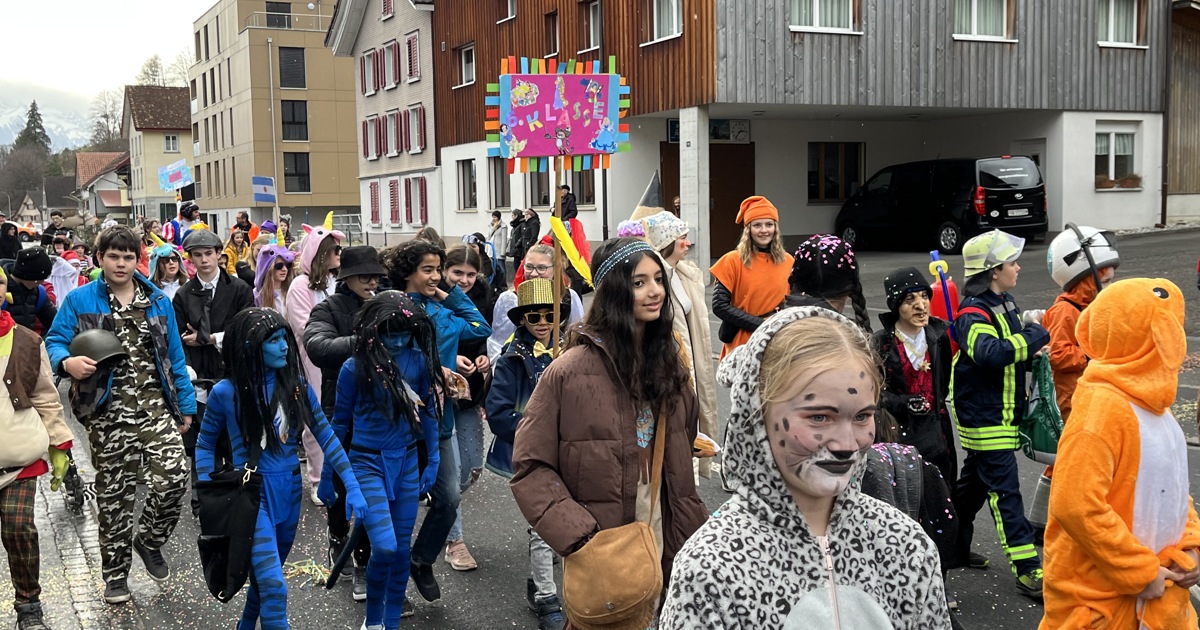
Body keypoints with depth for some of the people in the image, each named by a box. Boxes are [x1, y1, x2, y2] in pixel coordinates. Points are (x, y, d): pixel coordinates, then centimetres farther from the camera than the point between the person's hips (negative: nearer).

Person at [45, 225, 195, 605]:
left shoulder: (158, 301, 8)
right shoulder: (80, 300, 0)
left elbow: (174, 357, 11)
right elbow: (54, 344, -3)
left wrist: (186, 405, 10)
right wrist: (67, 362, -27)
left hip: (155, 407, 2)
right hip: (108, 412, -1)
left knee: (173, 478, -14)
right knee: (114, 493, 7)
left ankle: (149, 541, 16)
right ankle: (115, 573, 25)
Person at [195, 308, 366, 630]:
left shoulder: (297, 385, -3)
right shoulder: (226, 392, -10)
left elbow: (326, 437, -1)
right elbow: (205, 445, 3)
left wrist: (352, 486, -8)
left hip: (290, 491, 4)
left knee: (265, 577, 21)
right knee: (274, 588, -13)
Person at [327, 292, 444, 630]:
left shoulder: (419, 361, -5)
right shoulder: (356, 367, -11)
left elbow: (428, 412, 7)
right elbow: (339, 424, 0)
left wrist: (432, 461, 9)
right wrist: (327, 477, 6)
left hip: (407, 463, 3)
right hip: (368, 463, -3)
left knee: (401, 548, 9)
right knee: (384, 546, -14)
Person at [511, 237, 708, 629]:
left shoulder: (668, 364, 3)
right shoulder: (571, 370, -15)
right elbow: (531, 469, -13)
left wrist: (690, 537, 9)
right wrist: (578, 538, -22)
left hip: (662, 548, 5)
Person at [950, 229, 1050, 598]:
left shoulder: (1004, 303, 10)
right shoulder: (973, 313, -20)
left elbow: (1014, 349, 22)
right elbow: (990, 353, -36)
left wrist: (1033, 352, 0)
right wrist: (1033, 336, -25)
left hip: (1003, 414, 10)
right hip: (985, 419, -10)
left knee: (976, 482, 19)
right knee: (1005, 492, -6)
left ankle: (956, 546, 33)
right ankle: (1027, 571, -3)